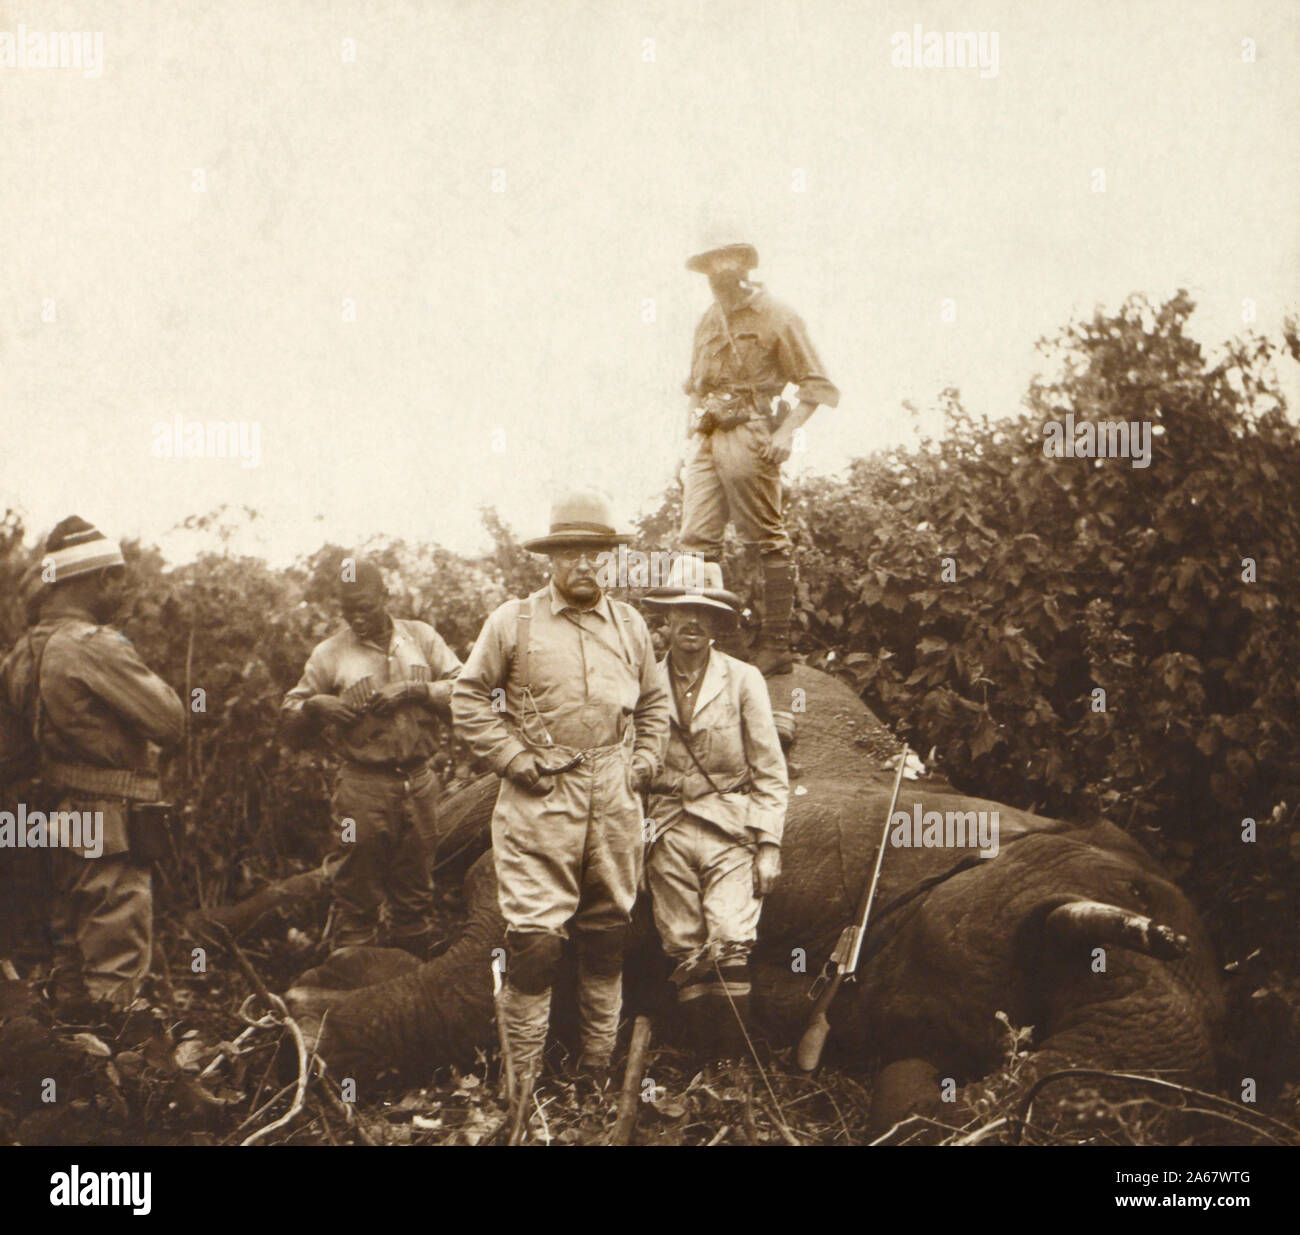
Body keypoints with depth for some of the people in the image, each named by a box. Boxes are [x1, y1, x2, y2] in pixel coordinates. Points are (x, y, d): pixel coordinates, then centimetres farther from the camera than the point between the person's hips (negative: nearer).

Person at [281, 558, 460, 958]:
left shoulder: (422, 638, 9)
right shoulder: (330, 654, 5)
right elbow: (290, 721, 9)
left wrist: (414, 690, -10)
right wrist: (314, 706, -12)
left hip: (418, 785, 2)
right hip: (362, 788, -2)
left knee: (415, 895, 10)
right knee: (356, 899, -3)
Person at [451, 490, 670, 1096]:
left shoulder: (630, 625, 14)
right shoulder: (512, 622, 0)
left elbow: (655, 701, 24)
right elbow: (468, 698, 2)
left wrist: (643, 762, 10)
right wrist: (516, 758, -7)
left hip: (614, 804, 4)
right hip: (539, 802, -4)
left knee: (607, 936, 9)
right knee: (535, 940, -9)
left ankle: (598, 1072, 21)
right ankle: (523, 1086, -1)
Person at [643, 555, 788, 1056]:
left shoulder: (743, 680, 4)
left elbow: (770, 773, 5)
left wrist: (769, 844, -2)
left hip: (731, 831, -2)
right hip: (667, 835, 2)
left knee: (730, 944, -16)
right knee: (685, 954, -1)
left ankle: (737, 1066, -11)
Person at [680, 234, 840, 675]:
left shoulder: (774, 317, 0)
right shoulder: (708, 322, 20)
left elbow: (818, 386, -2)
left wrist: (787, 431, -14)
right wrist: (693, 432, 17)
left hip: (749, 435, -6)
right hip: (705, 437, 6)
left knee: (767, 541, -4)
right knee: (696, 539, -3)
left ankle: (777, 646, 0)